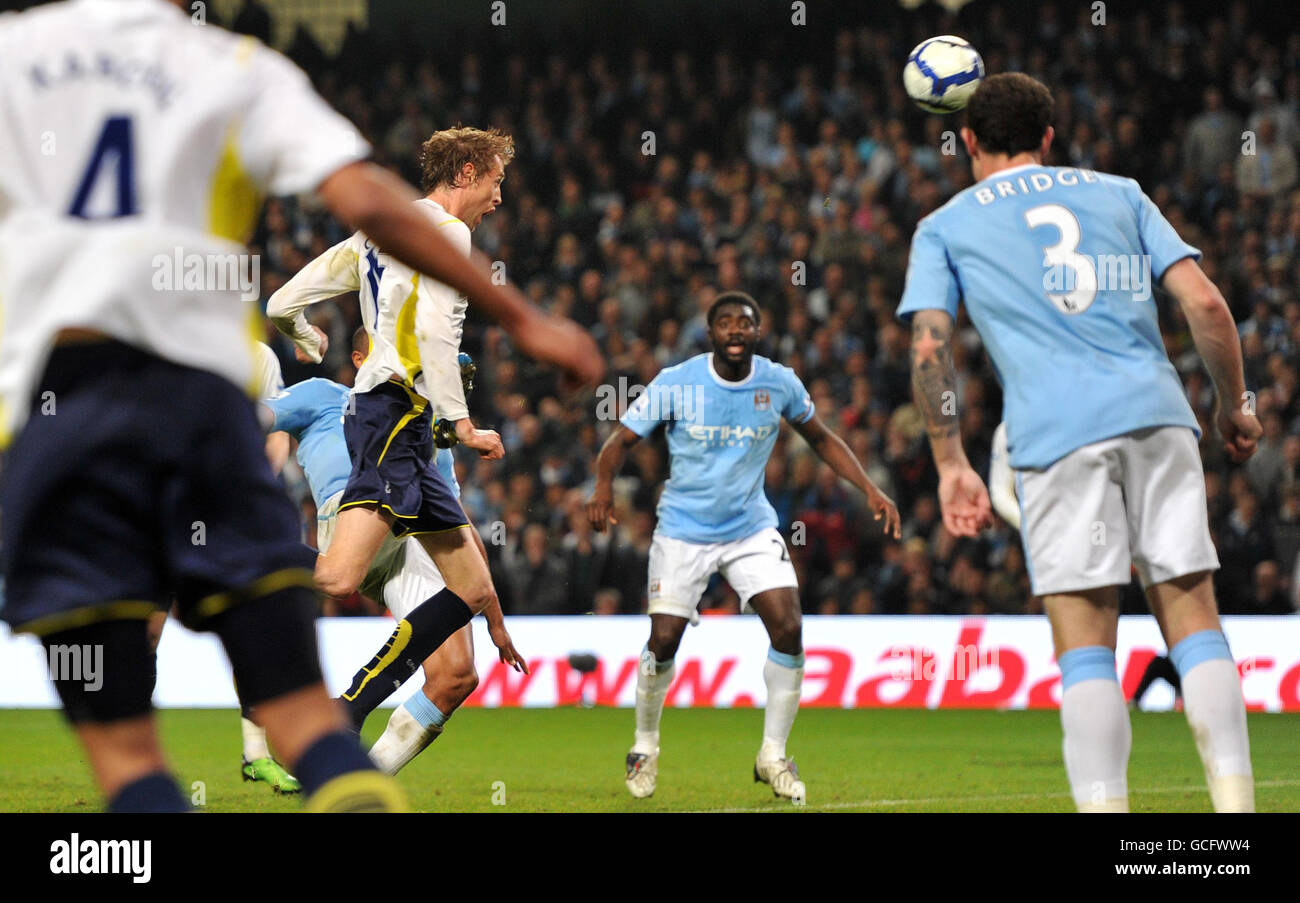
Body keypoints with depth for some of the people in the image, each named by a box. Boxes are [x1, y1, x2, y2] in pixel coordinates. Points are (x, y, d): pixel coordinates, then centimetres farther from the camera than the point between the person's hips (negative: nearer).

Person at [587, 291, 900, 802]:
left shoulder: (780, 384, -4)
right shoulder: (675, 384, -12)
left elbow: (820, 438, 11)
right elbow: (622, 439, -8)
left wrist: (869, 489, 2)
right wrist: (603, 486, -29)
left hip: (752, 530, 2)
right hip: (683, 532, -2)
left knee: (788, 629, -15)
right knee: (664, 641, -6)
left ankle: (773, 755, 0)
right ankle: (645, 746, 20)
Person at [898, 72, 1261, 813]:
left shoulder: (945, 228, 16)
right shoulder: (1119, 194, 21)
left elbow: (930, 348, 2)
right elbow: (1204, 303, 10)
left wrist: (952, 465, 5)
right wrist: (1235, 405, 20)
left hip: (1057, 437, -2)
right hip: (1157, 418, 2)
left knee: (1086, 650, -2)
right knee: (1194, 622, 5)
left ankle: (1105, 805, -11)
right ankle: (1236, 799, -6)